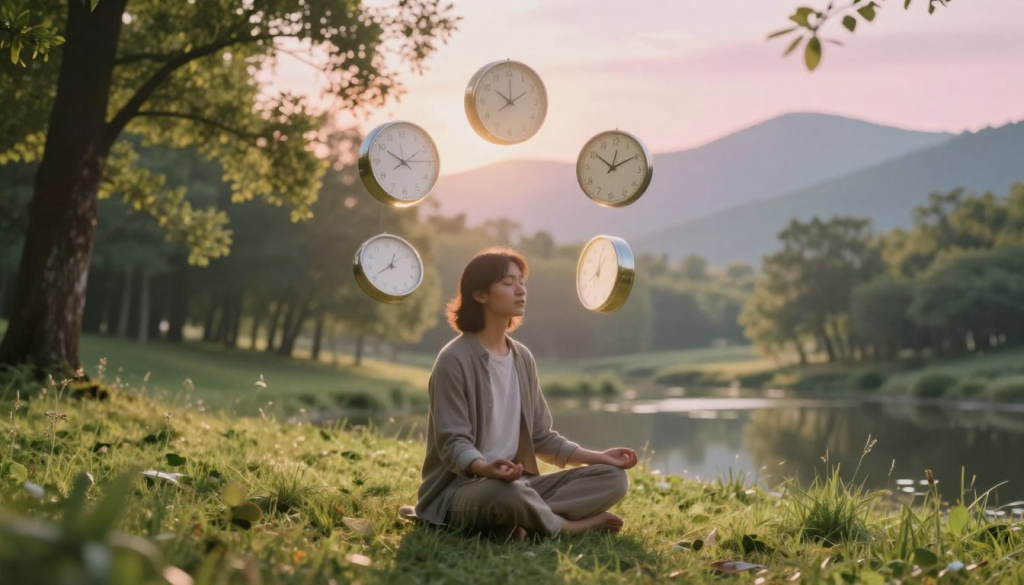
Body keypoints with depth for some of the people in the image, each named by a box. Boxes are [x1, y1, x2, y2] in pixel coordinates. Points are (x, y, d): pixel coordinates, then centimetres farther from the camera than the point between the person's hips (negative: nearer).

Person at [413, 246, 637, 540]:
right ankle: (570, 526, -13)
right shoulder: (454, 360, -12)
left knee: (613, 477, -6)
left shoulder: (523, 358, 11)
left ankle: (523, 520, -22)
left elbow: (541, 437, 15)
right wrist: (487, 469, -39)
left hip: (518, 483, 8)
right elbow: (453, 443, -18)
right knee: (506, 492, -42)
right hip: (460, 489, -7)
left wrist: (599, 457, 4)